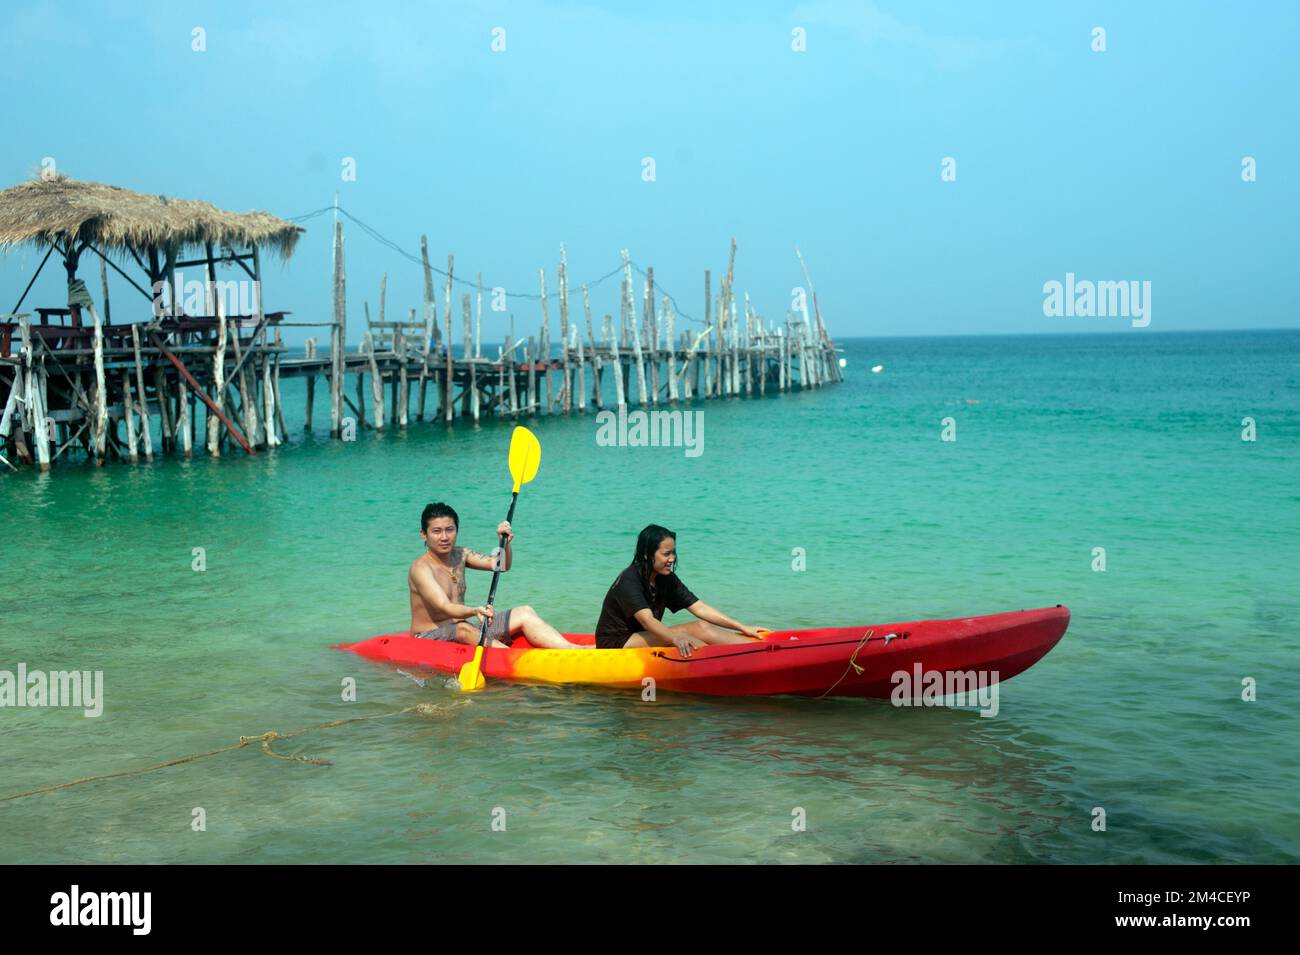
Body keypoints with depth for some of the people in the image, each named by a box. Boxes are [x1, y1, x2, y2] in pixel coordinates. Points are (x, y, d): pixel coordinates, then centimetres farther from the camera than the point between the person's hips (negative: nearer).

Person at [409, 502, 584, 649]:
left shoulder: (460, 555, 8)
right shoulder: (421, 568, -16)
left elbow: (501, 565, 5)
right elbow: (444, 607, -28)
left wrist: (505, 543, -15)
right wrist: (474, 611, -47)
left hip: (461, 634, 7)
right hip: (429, 636, -7)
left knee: (524, 613, -6)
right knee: (463, 629, -39)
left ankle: (572, 649, -23)